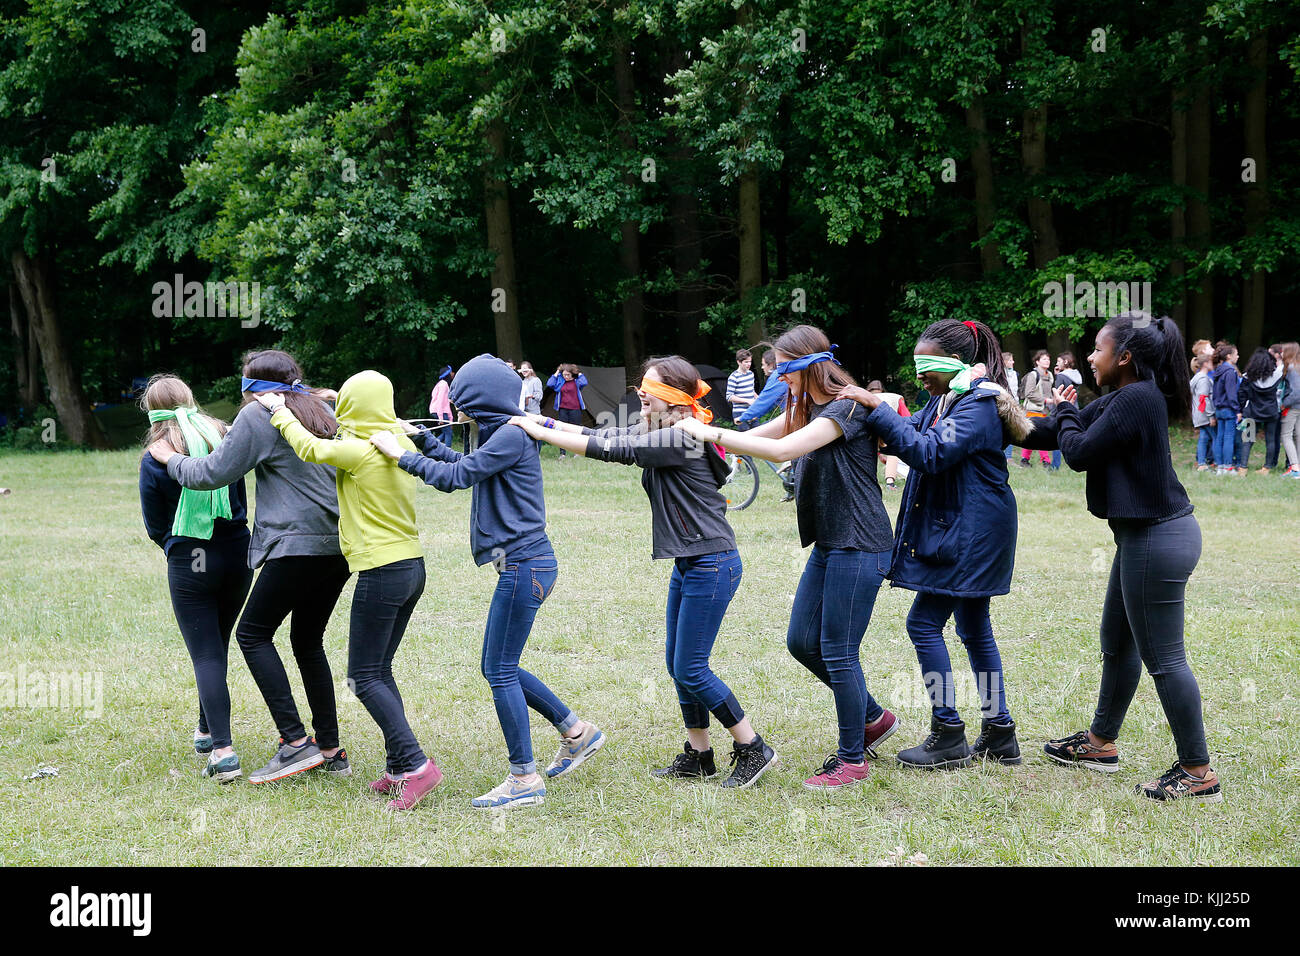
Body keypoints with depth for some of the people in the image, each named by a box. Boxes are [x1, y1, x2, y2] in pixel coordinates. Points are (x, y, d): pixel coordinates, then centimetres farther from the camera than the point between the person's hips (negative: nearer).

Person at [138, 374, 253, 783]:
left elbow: (156, 527, 0)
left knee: (206, 656, -2)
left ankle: (223, 749, -13)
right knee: (217, 646, 20)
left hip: (189, 565, -4)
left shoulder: (155, 460, -9)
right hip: (237, 554, 4)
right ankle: (207, 731, 34)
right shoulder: (224, 439, 1)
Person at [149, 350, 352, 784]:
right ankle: (330, 750, 14)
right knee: (308, 641, 16)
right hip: (340, 545, 8)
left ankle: (296, 742, -11)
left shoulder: (257, 416, -3)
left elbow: (211, 473, -3)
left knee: (253, 634, -1)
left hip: (299, 542, -8)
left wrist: (171, 459, 15)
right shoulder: (323, 411, 18)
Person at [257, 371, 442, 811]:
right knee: (380, 670, 16)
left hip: (381, 572, -8)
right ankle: (398, 767, 13)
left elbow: (310, 449, 2)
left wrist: (280, 411, 18)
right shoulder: (401, 443, 7)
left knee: (364, 678, -2)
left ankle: (415, 764, -12)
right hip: (414, 567, 8)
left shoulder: (357, 450, -15)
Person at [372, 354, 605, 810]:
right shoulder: (502, 434, 14)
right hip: (523, 563, 10)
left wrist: (400, 454, -9)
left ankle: (524, 779, 0)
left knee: (500, 670, -5)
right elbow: (465, 466, 29)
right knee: (499, 667, 16)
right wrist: (420, 438, 25)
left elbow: (455, 476, -17)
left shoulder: (511, 436, -14)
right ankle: (576, 732, 25)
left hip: (524, 564, -10)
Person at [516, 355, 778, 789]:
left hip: (712, 565, -10)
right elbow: (606, 436, 9)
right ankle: (698, 755, 23)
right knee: (677, 662, 12)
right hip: (688, 564, 10)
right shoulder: (657, 433, 11)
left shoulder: (682, 438, -19)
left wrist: (539, 431, -19)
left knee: (690, 669, -6)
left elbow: (610, 449, -22)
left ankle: (753, 750, 5)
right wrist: (543, 422, 1)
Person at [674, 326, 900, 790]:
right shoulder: (807, 408, 13)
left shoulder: (846, 408, -17)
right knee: (802, 642, 12)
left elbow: (782, 450, -28)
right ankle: (872, 717, 29)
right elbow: (755, 436, 12)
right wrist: (705, 431, -2)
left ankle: (853, 759, 10)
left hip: (859, 547, -10)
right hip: (828, 545, 10)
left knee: (838, 653, -4)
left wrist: (712, 434, -24)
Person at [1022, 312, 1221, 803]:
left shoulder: (1136, 400, -20)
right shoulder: (1122, 399, 11)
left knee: (1163, 657, -5)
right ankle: (1101, 743, 36)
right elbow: (1054, 432, 17)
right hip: (1142, 536, 11)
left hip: (1157, 539, -11)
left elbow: (1078, 452, -17)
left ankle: (1198, 773, 2)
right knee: (1117, 643, 22)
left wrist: (1066, 413, 2)